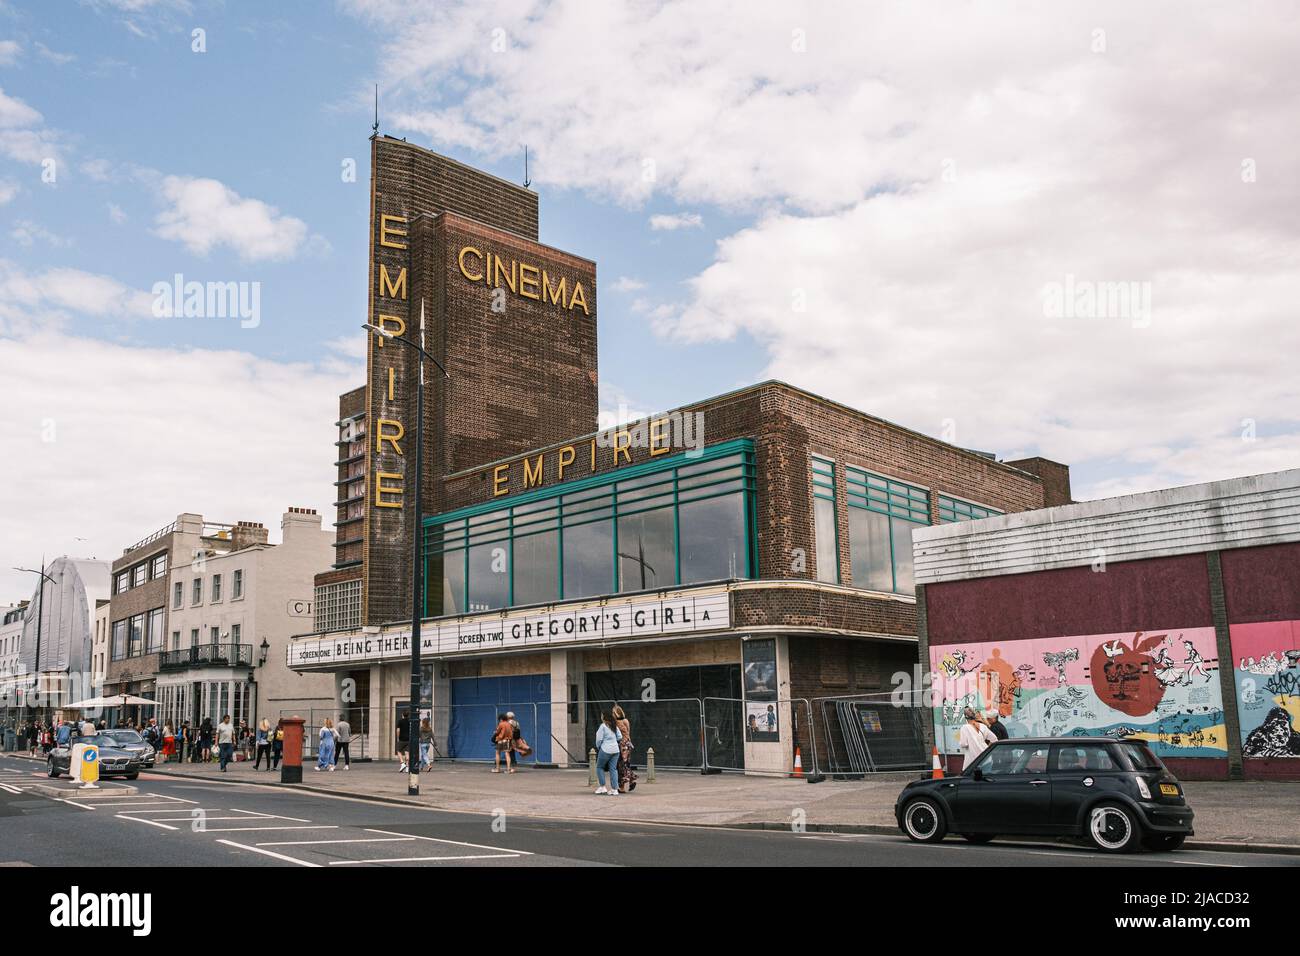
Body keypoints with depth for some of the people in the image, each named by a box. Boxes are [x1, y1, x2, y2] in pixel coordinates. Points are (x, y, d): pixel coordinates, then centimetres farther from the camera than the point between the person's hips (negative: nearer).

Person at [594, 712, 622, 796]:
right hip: (615, 750, 6)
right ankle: (614, 789, 3)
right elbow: (620, 737, 9)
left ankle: (602, 787, 7)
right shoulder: (614, 726, 8)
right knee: (613, 769, 7)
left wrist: (598, 747, 6)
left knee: (599, 767, 10)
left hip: (606, 750, -6)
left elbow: (599, 739, -10)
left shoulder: (603, 726, -11)